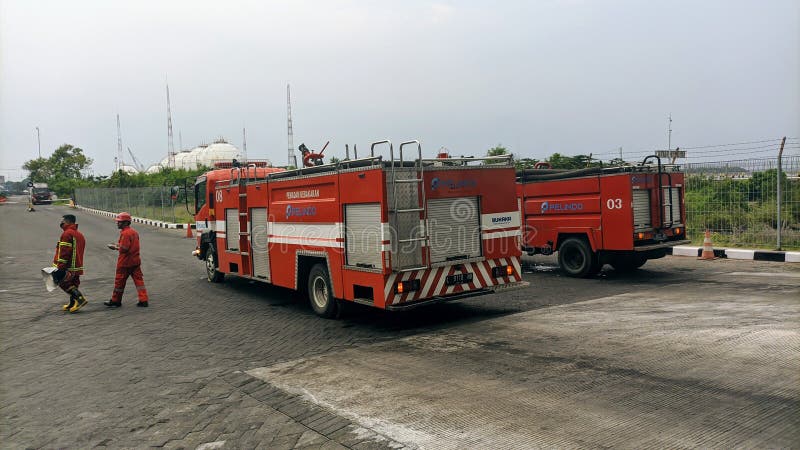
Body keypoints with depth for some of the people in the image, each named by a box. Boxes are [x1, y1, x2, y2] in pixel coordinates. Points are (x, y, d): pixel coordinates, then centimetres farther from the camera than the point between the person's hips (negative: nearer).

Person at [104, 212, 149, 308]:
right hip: (135, 260, 8)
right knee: (139, 280, 5)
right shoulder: (134, 232, 11)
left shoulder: (125, 233, -17)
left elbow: (124, 249, -22)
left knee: (119, 281, 6)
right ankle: (144, 300, 2)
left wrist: (115, 247, -6)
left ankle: (115, 301, 19)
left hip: (125, 262, -8)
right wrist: (118, 245, 14)